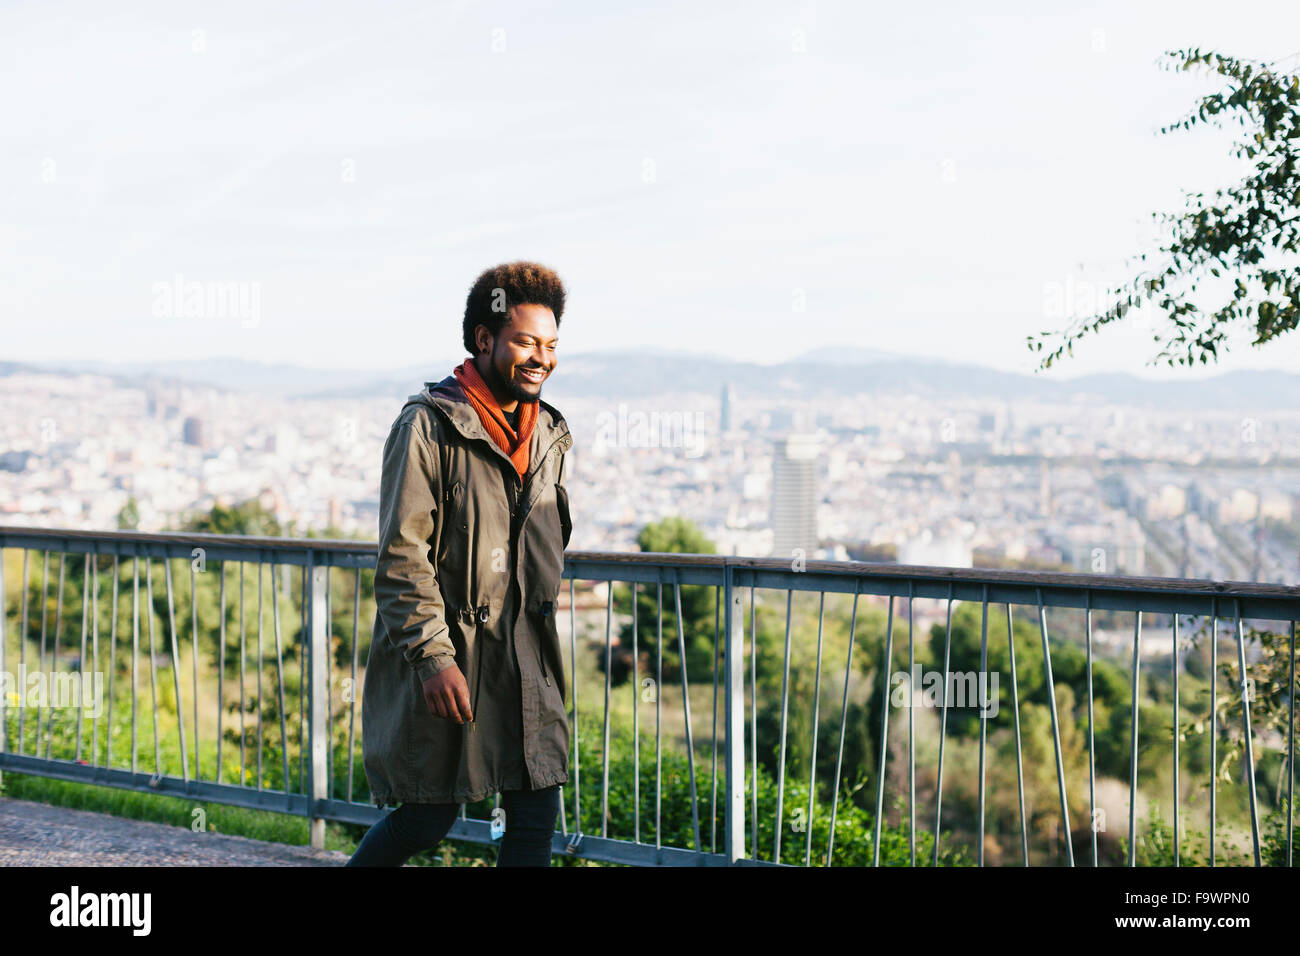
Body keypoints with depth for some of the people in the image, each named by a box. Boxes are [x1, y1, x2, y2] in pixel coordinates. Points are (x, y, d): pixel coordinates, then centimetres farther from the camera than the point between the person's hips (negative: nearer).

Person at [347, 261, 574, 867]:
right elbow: (401, 557, -15)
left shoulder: (549, 435, 11)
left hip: (524, 660, 6)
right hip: (443, 661, -6)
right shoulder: (429, 425, -11)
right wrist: (434, 657, -20)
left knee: (536, 817, 2)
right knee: (428, 820, 3)